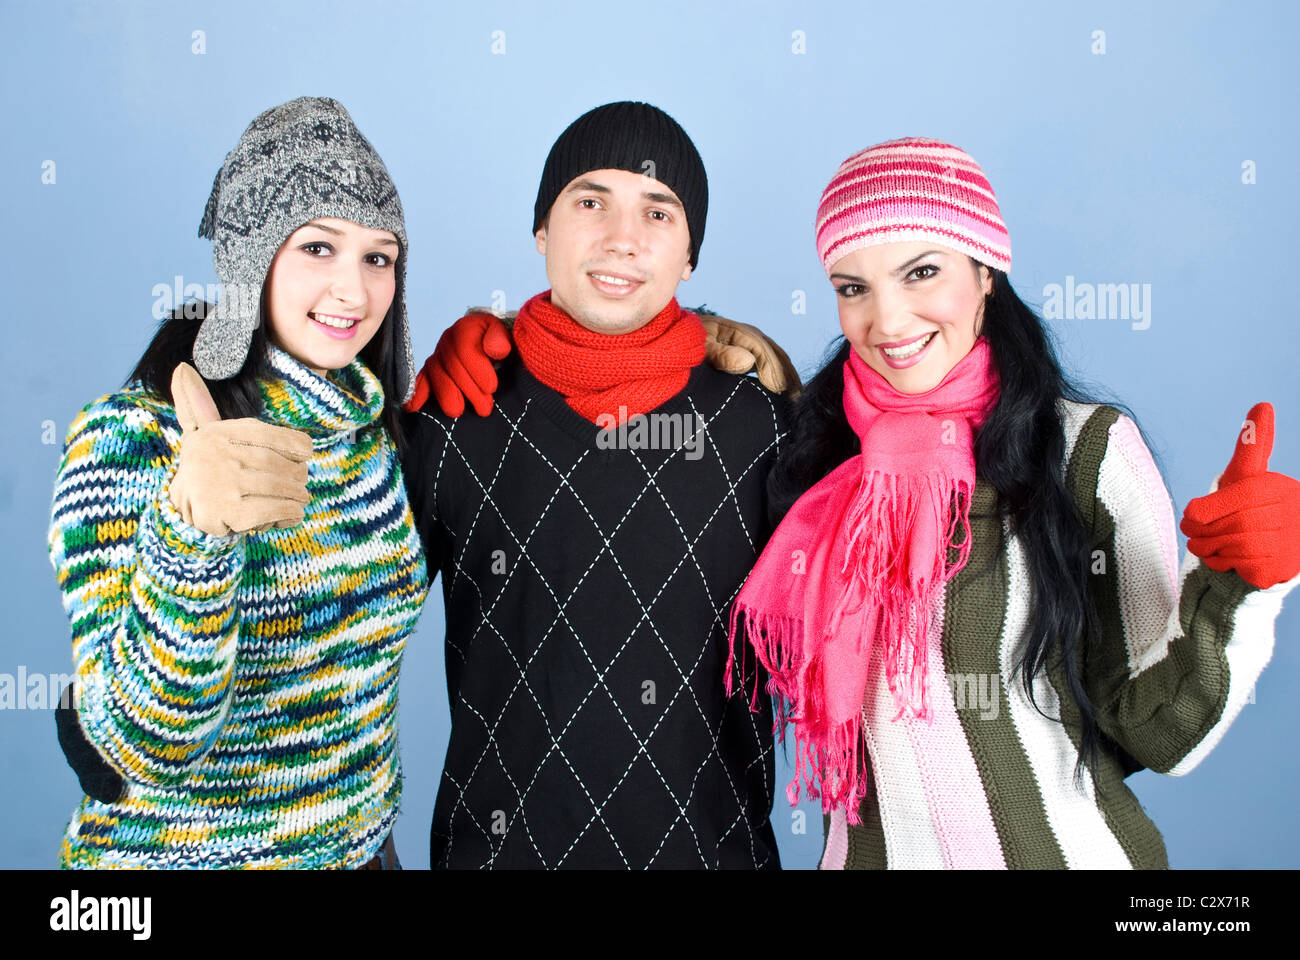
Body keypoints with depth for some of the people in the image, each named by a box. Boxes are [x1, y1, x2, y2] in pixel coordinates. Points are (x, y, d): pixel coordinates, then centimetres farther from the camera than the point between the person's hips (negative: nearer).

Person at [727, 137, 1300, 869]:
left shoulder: (1088, 446, -14)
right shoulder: (821, 447, -6)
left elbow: (1159, 736, -11)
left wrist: (1236, 590, -30)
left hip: (1059, 847, -2)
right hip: (868, 849, 3)